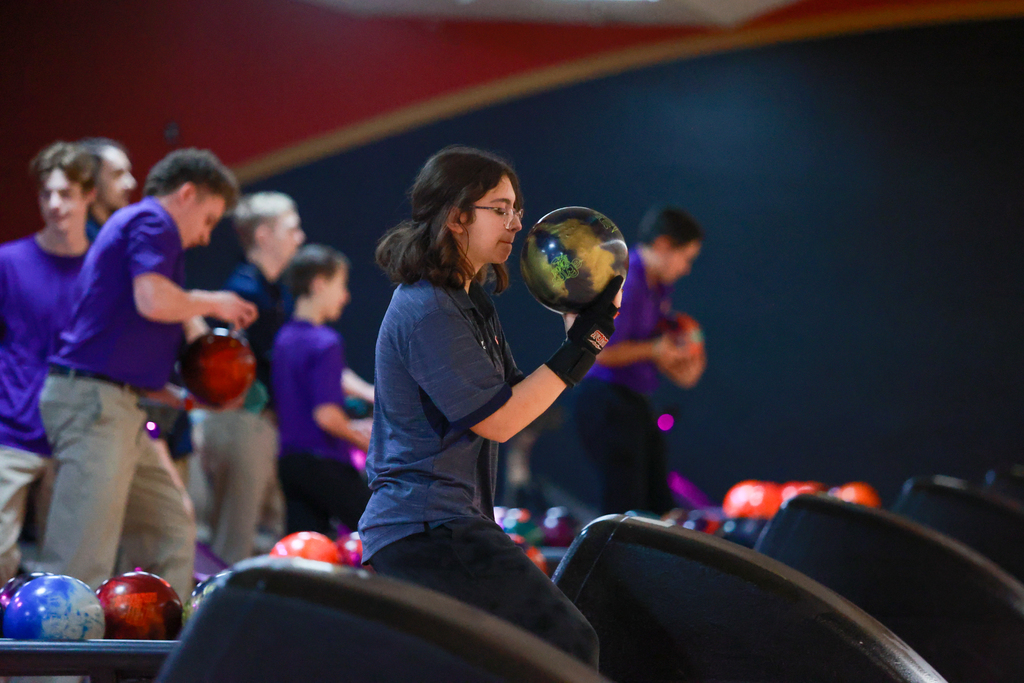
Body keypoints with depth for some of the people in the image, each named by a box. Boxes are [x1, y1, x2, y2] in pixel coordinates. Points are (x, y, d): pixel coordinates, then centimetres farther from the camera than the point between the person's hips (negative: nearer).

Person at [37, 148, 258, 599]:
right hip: (93, 397, -11)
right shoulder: (152, 222, -3)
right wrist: (210, 303, -3)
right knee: (82, 561, -15)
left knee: (171, 534, 11)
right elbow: (154, 300, -22)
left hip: (119, 408, 11)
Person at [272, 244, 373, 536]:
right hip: (324, 463, -8)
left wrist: (352, 427, 19)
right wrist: (361, 438, -4)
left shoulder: (284, 339, 12)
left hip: (289, 460, 8)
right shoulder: (326, 342, -14)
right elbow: (326, 415, -21)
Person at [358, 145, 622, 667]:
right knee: (568, 646, -18)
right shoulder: (427, 312, -15)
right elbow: (498, 420, -16)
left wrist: (582, 331, 4)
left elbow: (515, 395, 15)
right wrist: (584, 342, -13)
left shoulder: (467, 301, 18)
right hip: (432, 530, -11)